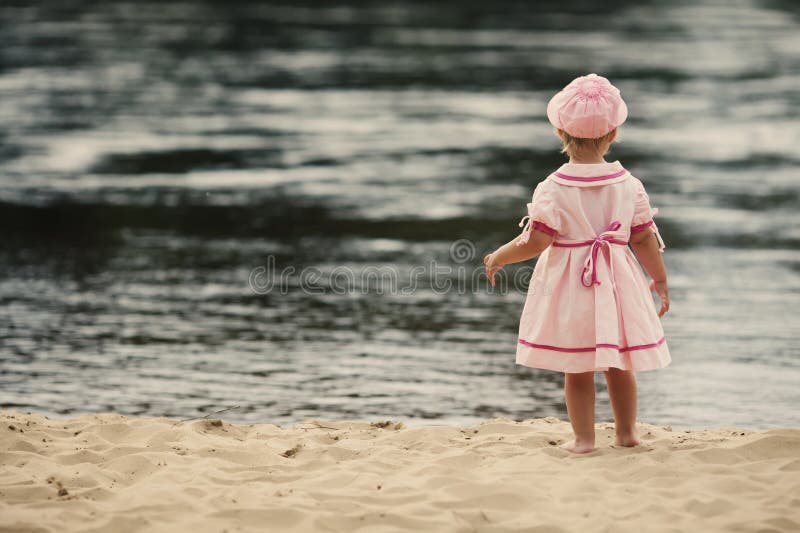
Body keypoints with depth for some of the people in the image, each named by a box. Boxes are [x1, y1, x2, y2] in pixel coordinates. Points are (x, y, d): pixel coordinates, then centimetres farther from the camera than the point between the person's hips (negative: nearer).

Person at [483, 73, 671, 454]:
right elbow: (644, 239, 0)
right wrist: (660, 280, 14)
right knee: (619, 363, 16)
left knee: (576, 366, 6)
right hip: (617, 283, 3)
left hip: (568, 283, -3)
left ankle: (583, 437, 10)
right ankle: (626, 431, 25)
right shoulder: (629, 185, -5)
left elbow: (535, 241, -17)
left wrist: (498, 257, 0)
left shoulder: (552, 189, -14)